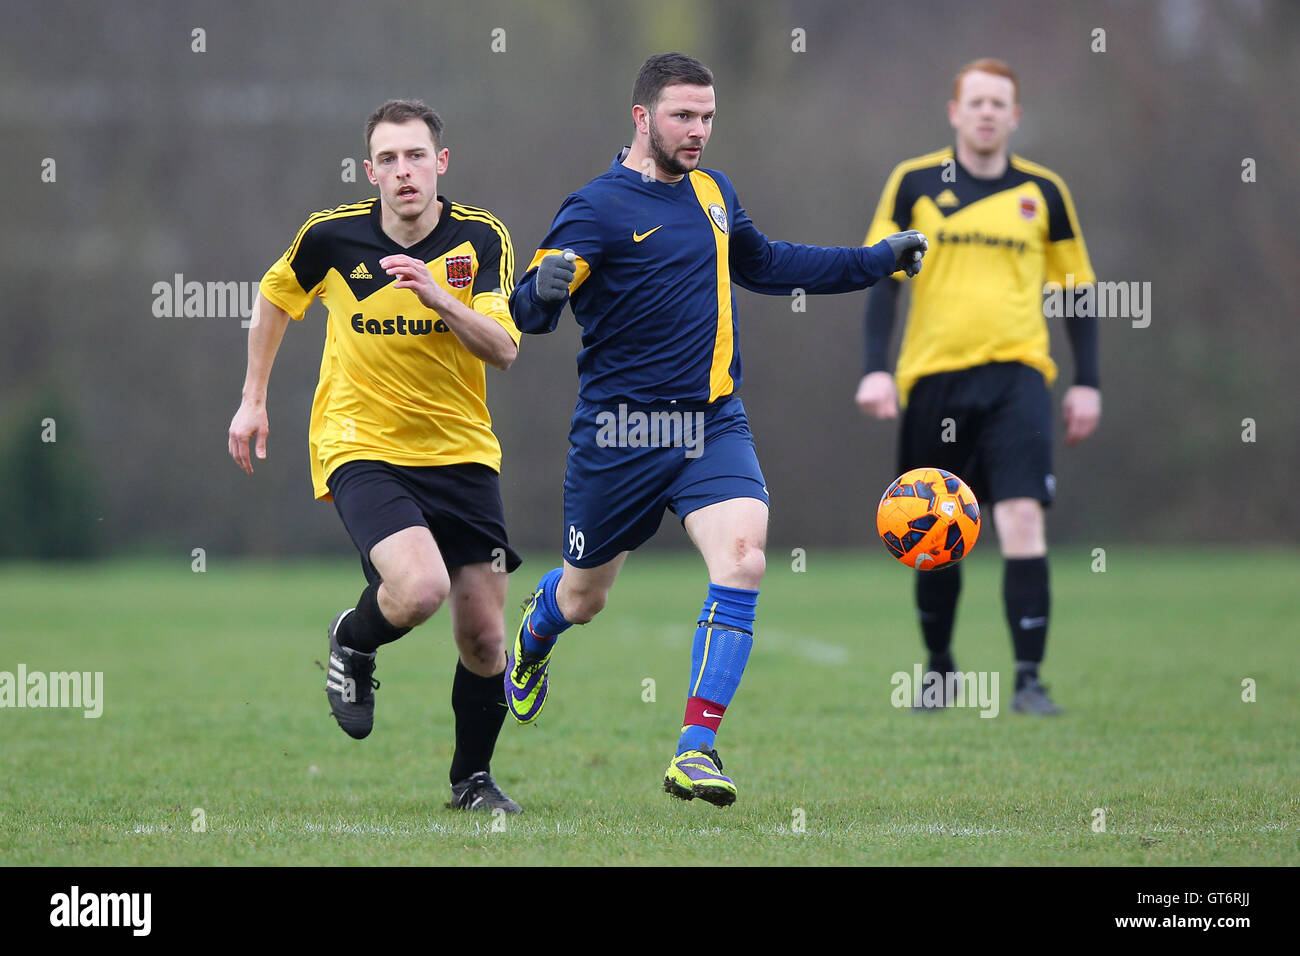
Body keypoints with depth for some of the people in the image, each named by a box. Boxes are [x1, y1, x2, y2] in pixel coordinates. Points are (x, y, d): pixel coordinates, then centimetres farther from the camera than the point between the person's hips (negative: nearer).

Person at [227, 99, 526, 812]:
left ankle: (472, 779, 25)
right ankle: (352, 643, 9)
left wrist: (437, 296, -30)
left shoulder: (481, 238, -6)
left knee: (483, 635, 0)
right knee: (420, 587, -27)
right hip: (360, 448, -2)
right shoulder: (331, 236, -7)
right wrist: (253, 398, 14)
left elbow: (503, 350, -15)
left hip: (461, 454, 2)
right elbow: (277, 294, 14)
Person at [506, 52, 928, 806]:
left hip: (715, 425, 4)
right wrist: (544, 290, -40)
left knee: (742, 557, -22)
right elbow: (529, 313, -16)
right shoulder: (598, 208, -10)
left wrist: (879, 260, 30)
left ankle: (697, 750, -20)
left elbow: (763, 265, 31)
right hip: (622, 431, -4)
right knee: (582, 596, 12)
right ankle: (531, 643, 52)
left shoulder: (714, 193, 11)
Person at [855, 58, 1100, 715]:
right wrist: (876, 369, -7)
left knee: (1022, 519, -15)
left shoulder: (1042, 193, 7)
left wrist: (1086, 383, 9)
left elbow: (1077, 288, 15)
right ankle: (939, 667, 27)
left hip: (1016, 373, 0)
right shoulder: (914, 185, 4)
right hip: (933, 375, 0)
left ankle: (1029, 680, -14)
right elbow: (882, 278, 4)